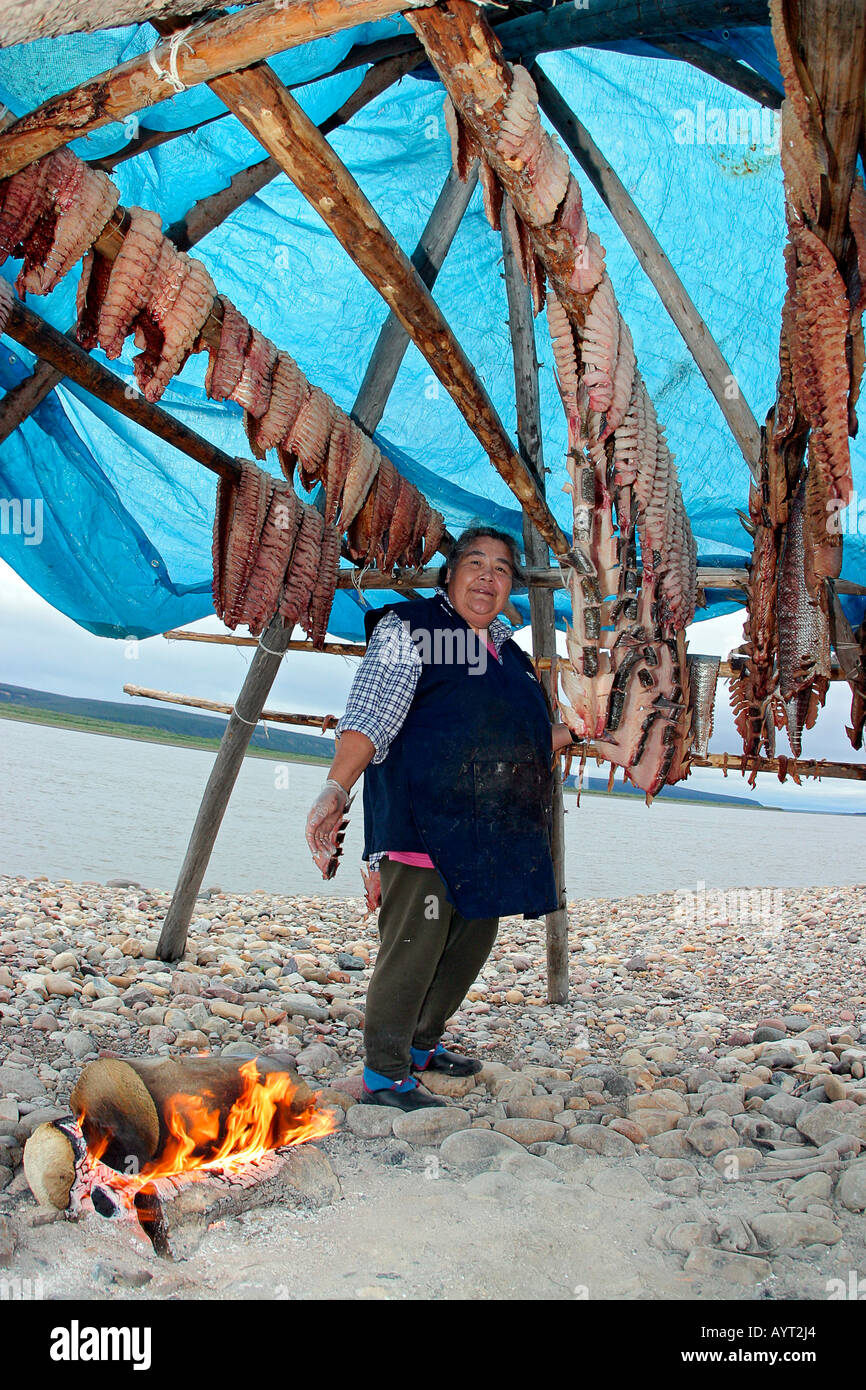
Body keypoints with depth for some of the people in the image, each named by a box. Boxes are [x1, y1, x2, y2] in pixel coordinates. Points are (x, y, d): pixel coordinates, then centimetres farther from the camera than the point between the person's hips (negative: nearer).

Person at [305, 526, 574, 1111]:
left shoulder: (508, 649, 19)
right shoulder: (409, 627, -3)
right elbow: (369, 717, -14)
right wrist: (335, 789, -26)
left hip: (492, 831, 8)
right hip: (423, 822, -8)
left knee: (473, 942, 16)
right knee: (413, 947, -6)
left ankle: (422, 1042, 33)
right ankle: (385, 1074, 8)